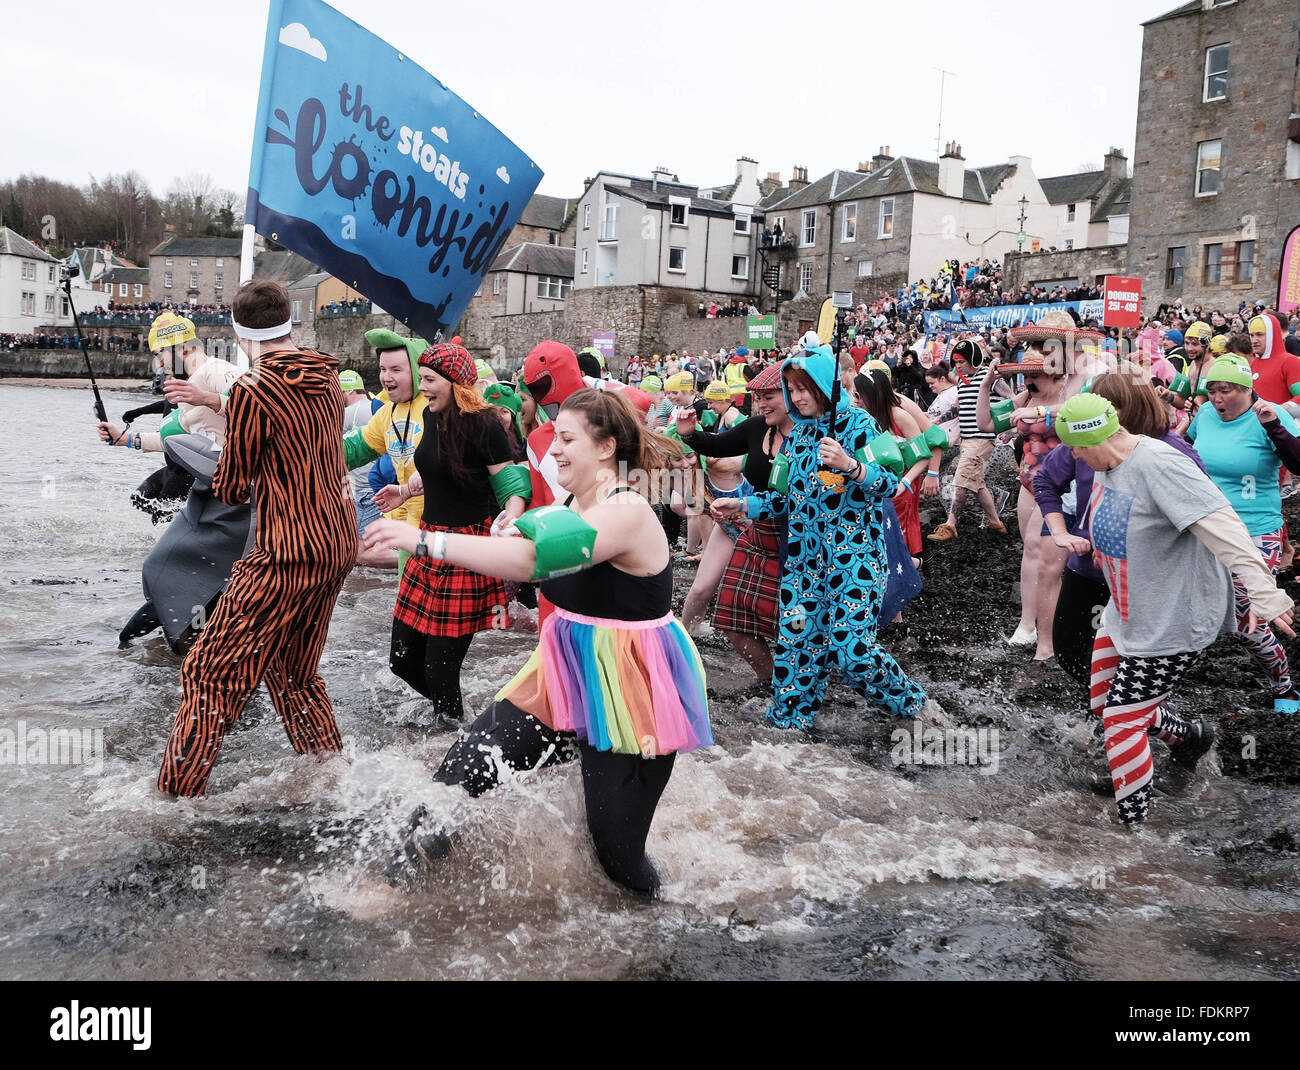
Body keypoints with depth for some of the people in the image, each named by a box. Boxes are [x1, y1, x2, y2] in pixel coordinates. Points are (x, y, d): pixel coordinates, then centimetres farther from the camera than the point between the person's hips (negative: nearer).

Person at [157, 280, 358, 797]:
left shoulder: (252, 391, -13)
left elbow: (230, 490, -7)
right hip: (339, 542, 8)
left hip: (290, 554, -8)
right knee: (294, 672, 23)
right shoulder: (327, 378, 8)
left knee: (210, 673, 0)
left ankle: (175, 795, 2)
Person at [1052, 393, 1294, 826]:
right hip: (1125, 612, 10)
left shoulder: (1159, 463, -28)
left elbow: (1221, 526, -36)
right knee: (1103, 700, 20)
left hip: (1172, 622, -9)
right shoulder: (1107, 463, 0)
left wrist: (1262, 591, -42)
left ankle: (1133, 826, 13)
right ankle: (1187, 734, 46)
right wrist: (1089, 543, 17)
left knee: (1120, 721, -4)